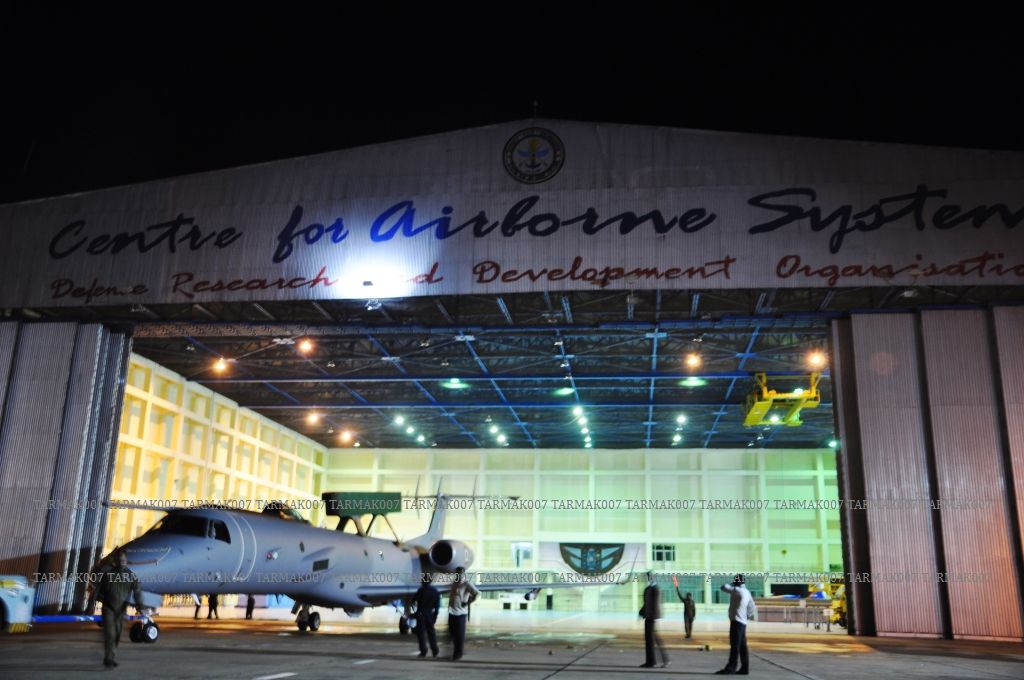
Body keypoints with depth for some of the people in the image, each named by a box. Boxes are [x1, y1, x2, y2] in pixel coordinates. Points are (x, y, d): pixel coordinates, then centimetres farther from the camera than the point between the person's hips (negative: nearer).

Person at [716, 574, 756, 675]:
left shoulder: (738, 591, -14)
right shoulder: (747, 592, 12)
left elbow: (724, 587, -11)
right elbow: (752, 608, 16)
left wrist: (729, 585, 8)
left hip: (736, 621, -9)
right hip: (742, 622, 9)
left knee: (735, 646, -9)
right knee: (742, 647, 10)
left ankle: (730, 668, -10)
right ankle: (744, 668, 13)